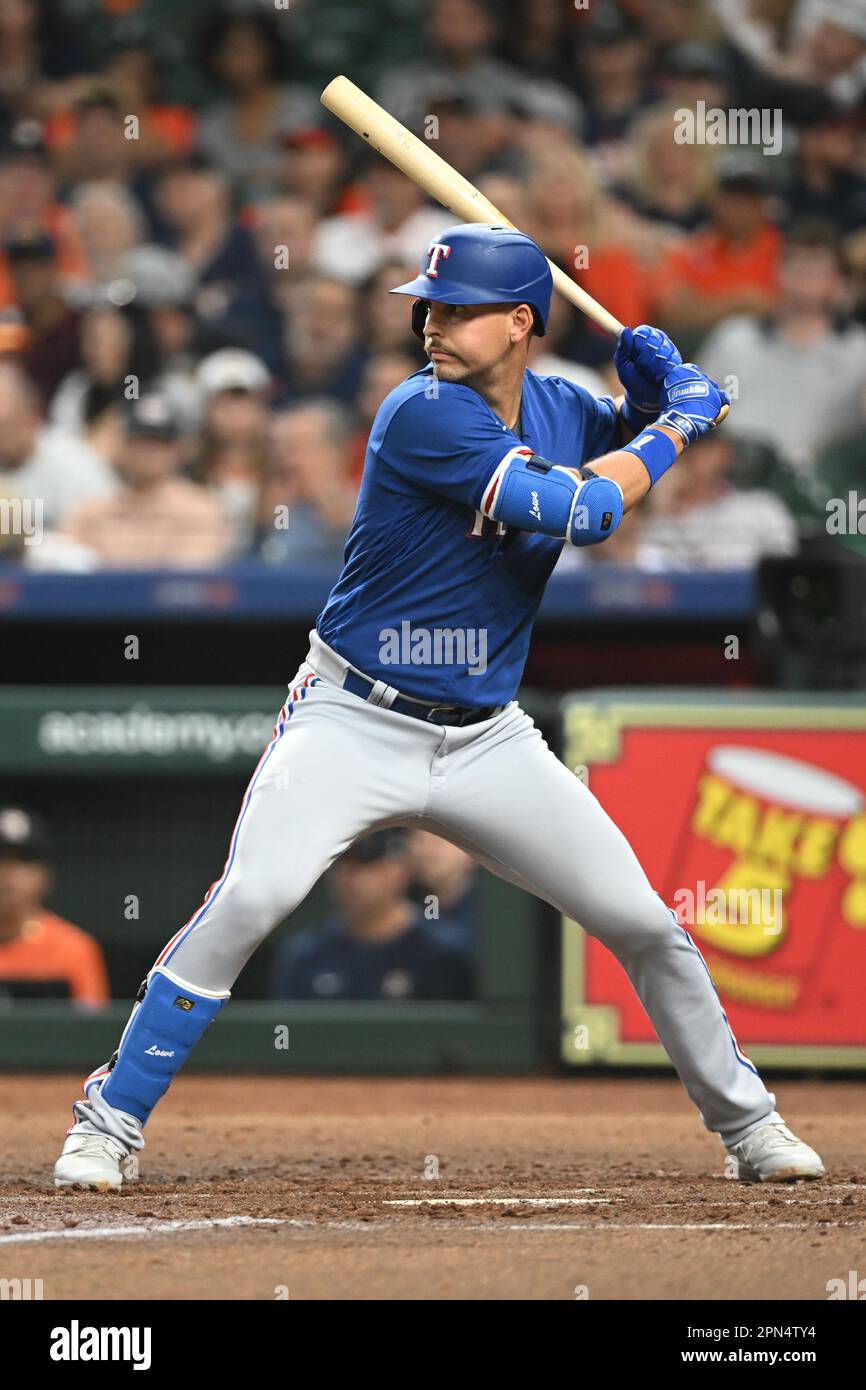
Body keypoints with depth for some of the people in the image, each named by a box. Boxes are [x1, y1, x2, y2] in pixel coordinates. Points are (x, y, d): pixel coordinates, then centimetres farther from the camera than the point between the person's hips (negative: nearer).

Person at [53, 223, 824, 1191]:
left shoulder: (559, 409, 3)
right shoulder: (424, 414, -18)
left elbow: (681, 412, 22)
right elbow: (579, 512, -24)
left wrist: (662, 380, -1)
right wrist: (671, 433, -9)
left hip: (486, 739, 6)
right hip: (353, 726, -6)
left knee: (644, 923, 4)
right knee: (250, 897, -26)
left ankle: (745, 1120, 24)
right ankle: (111, 1118, -14)